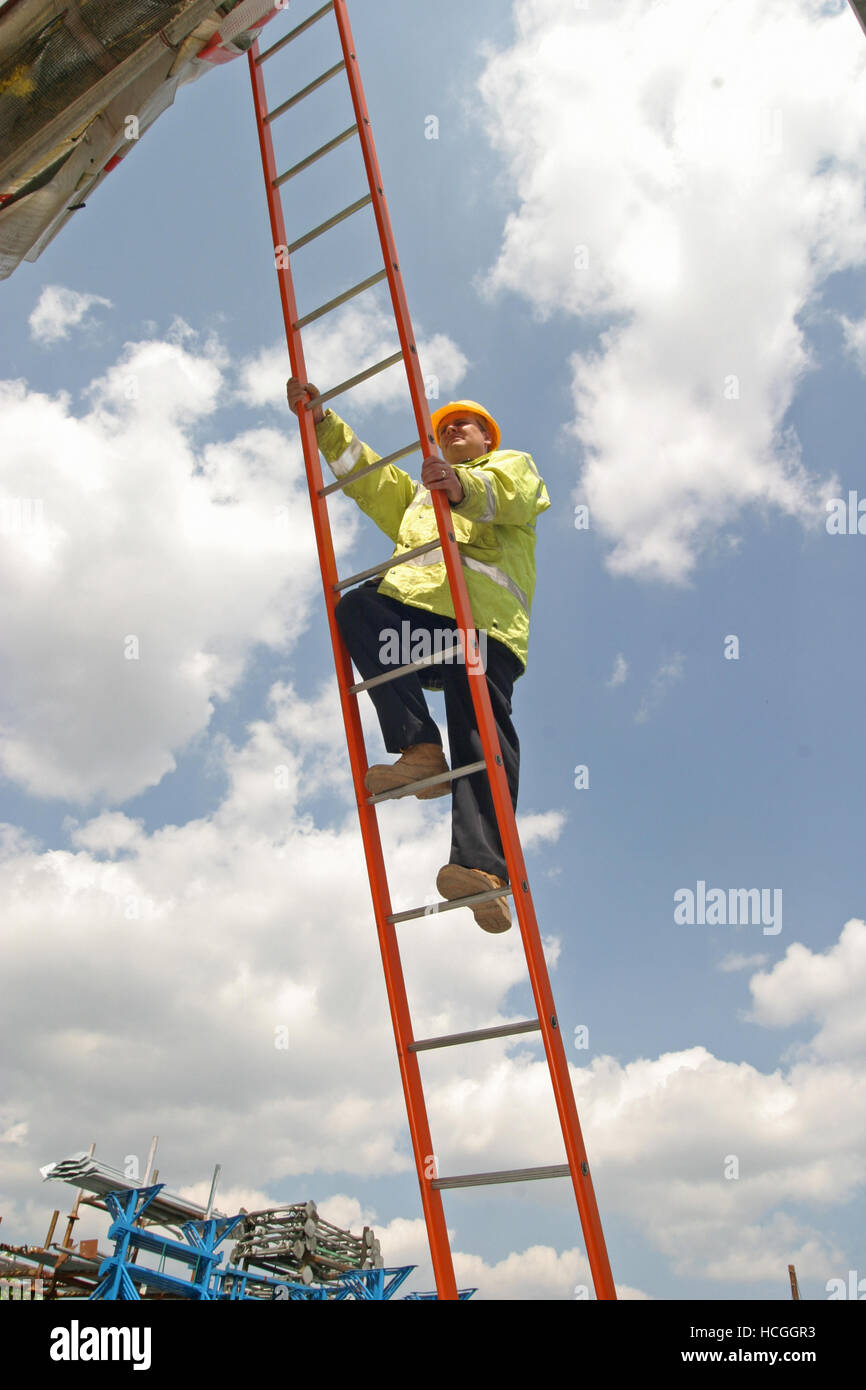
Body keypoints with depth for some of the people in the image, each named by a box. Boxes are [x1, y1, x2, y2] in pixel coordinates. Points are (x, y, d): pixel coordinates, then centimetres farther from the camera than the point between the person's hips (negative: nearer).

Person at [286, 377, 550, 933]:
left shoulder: (513, 464, 29)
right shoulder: (416, 494, 48)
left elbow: (507, 494, 3)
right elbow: (363, 470, 38)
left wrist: (462, 486, -20)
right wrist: (321, 418, 26)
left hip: (484, 617, -5)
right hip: (412, 611, 5)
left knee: (482, 731, -24)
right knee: (357, 604, -27)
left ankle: (484, 868, -38)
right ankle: (421, 750, -31)